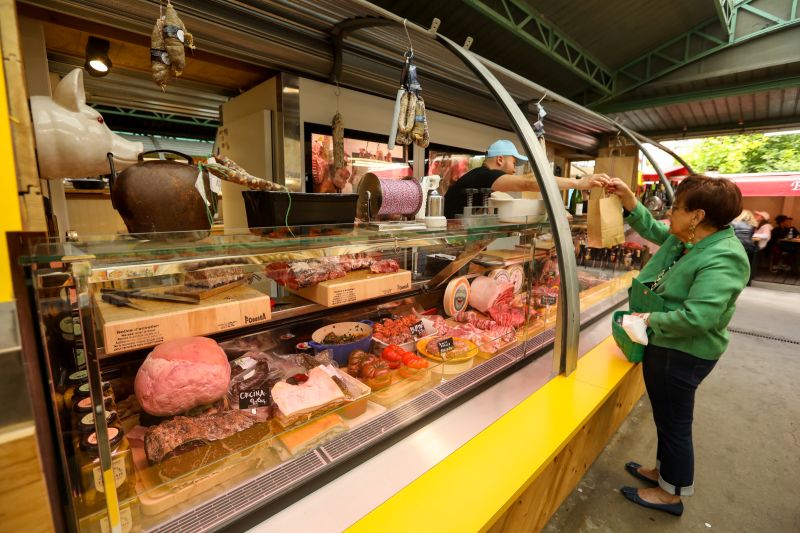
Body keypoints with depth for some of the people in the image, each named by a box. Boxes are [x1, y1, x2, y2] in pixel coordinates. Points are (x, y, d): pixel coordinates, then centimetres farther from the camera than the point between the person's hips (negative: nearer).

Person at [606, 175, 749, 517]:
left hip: (681, 354, -9)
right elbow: (652, 229, 19)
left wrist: (650, 319, -19)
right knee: (665, 417, 24)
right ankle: (663, 471, 45)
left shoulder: (722, 260, -26)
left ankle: (672, 493, 31)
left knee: (674, 423, 10)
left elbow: (695, 318, -33)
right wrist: (629, 201, 6)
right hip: (663, 345, 9)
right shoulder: (683, 238, 1)